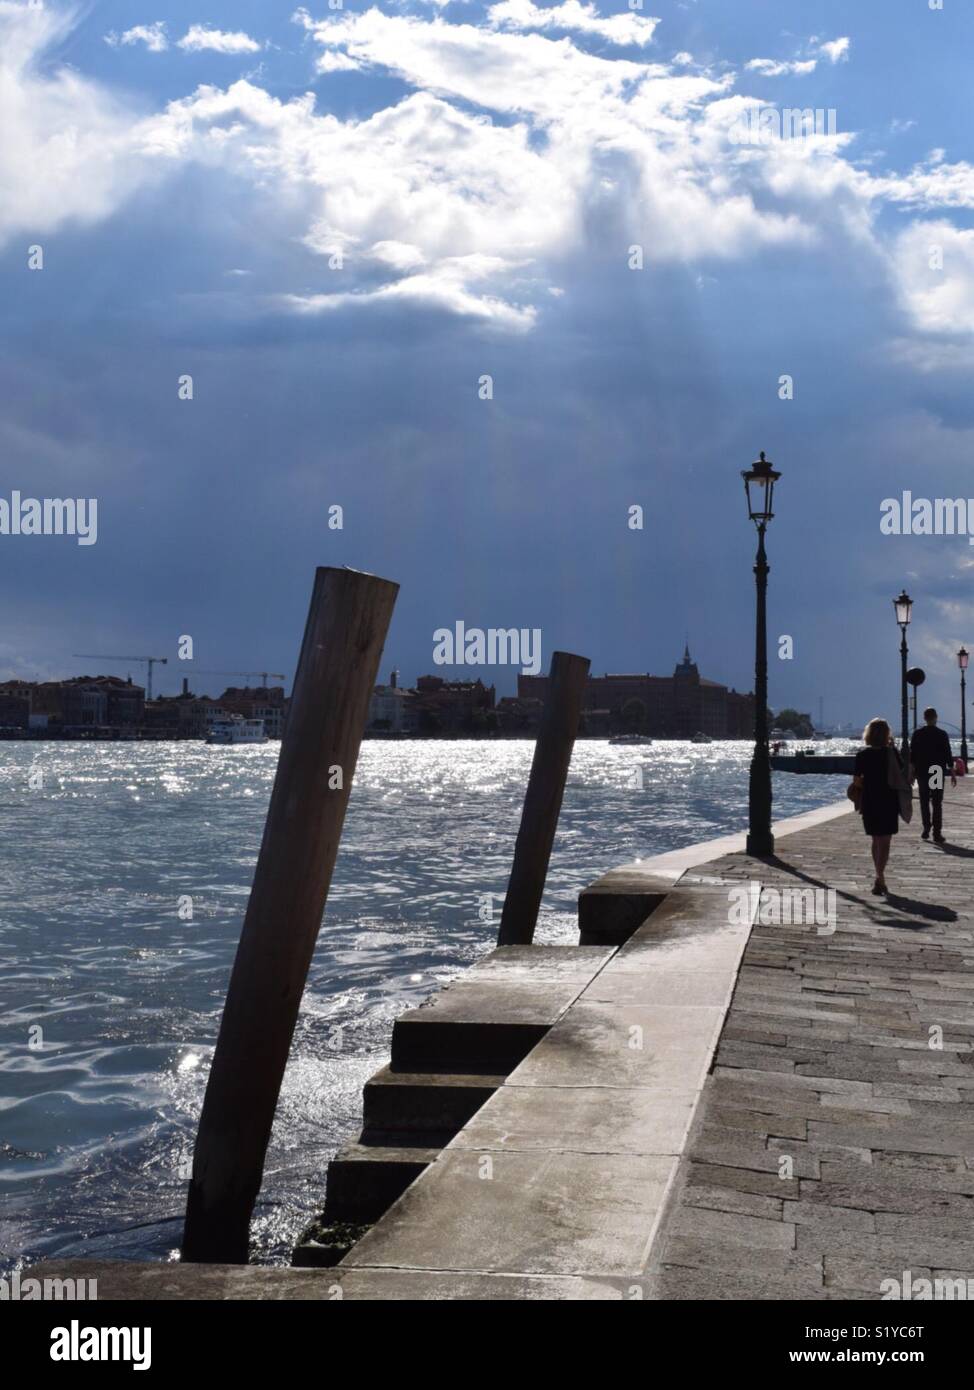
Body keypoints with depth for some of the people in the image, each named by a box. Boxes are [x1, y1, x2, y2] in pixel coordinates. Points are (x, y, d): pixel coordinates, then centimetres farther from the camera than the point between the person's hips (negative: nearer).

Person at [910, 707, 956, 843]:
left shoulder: (917, 734, -1)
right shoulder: (942, 734, -6)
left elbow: (912, 755, 2)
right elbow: (948, 755, -5)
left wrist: (912, 772, 11)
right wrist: (952, 774, 1)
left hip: (921, 772, 2)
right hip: (938, 773, -2)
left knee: (924, 802, 15)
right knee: (937, 804, 1)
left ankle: (926, 829, 14)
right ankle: (937, 834, -3)